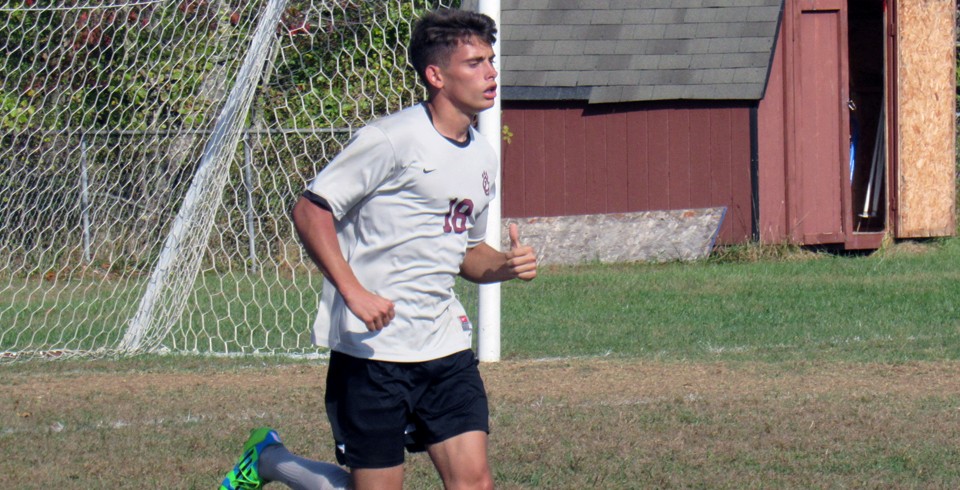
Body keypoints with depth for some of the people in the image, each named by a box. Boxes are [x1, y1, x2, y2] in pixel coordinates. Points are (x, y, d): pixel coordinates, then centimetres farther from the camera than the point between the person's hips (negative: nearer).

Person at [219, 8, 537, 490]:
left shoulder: (482, 156, 13)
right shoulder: (391, 139, -12)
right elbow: (309, 211, -13)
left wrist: (506, 265, 3)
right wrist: (354, 292, -22)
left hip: (445, 344, 7)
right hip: (372, 347, -7)